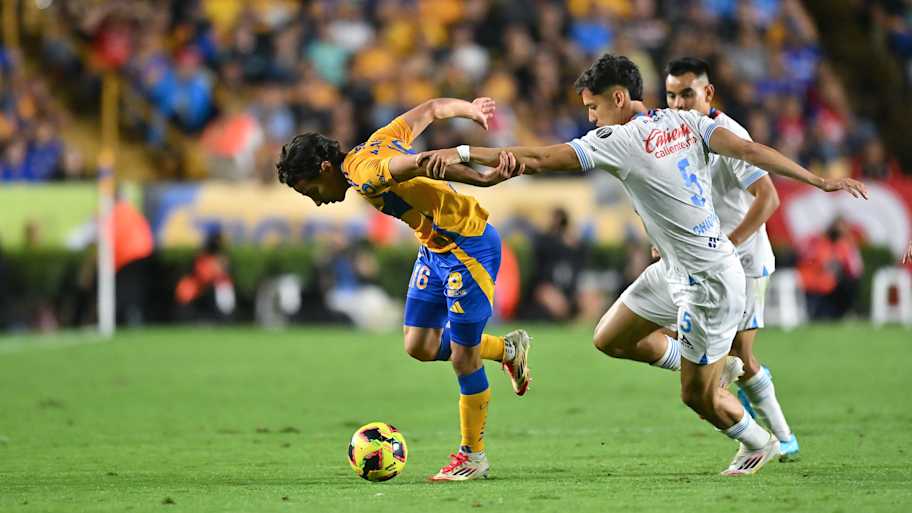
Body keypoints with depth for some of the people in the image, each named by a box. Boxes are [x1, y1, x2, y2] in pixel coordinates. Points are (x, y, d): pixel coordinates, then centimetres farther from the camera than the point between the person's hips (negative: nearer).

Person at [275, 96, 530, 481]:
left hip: (469, 247, -10)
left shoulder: (365, 174, -24)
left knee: (463, 357, -2)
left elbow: (421, 164, -40)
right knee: (419, 346, 8)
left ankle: (473, 456, 11)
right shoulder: (375, 143, 4)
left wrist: (482, 179, -47)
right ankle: (508, 349, 28)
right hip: (434, 246, 10)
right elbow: (430, 110, 11)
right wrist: (472, 109, 22)